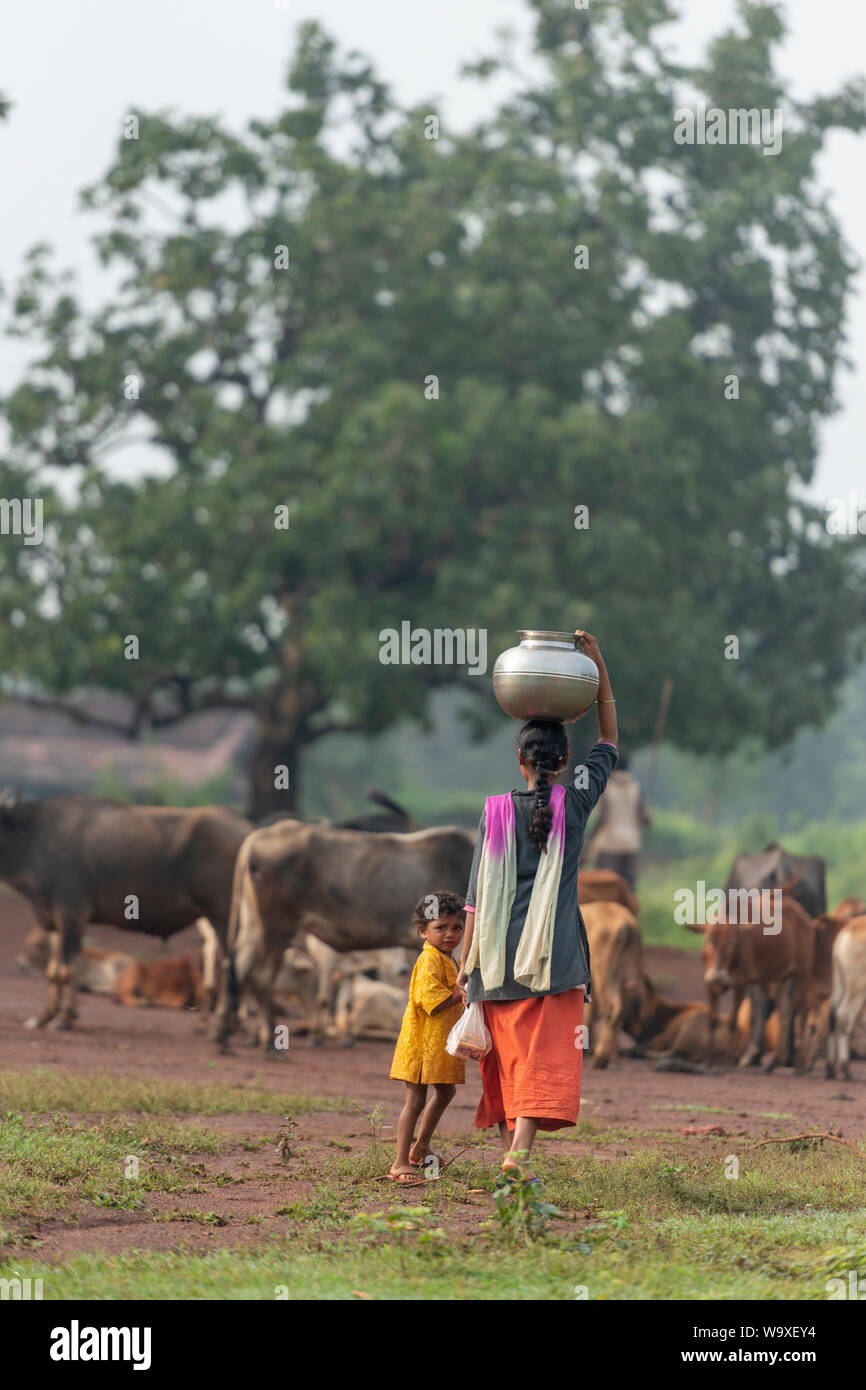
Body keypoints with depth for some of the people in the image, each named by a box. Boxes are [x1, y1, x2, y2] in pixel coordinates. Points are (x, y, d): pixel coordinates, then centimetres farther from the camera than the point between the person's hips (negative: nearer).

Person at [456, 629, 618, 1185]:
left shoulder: (496, 812, 3)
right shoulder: (575, 804, -1)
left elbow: (478, 895, 2)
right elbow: (610, 739, 12)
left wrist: (466, 962, 7)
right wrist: (597, 661, 11)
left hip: (499, 955, 2)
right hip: (555, 954, -2)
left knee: (510, 1054, 11)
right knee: (546, 1054, -7)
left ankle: (510, 1145, 14)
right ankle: (521, 1150, -22)